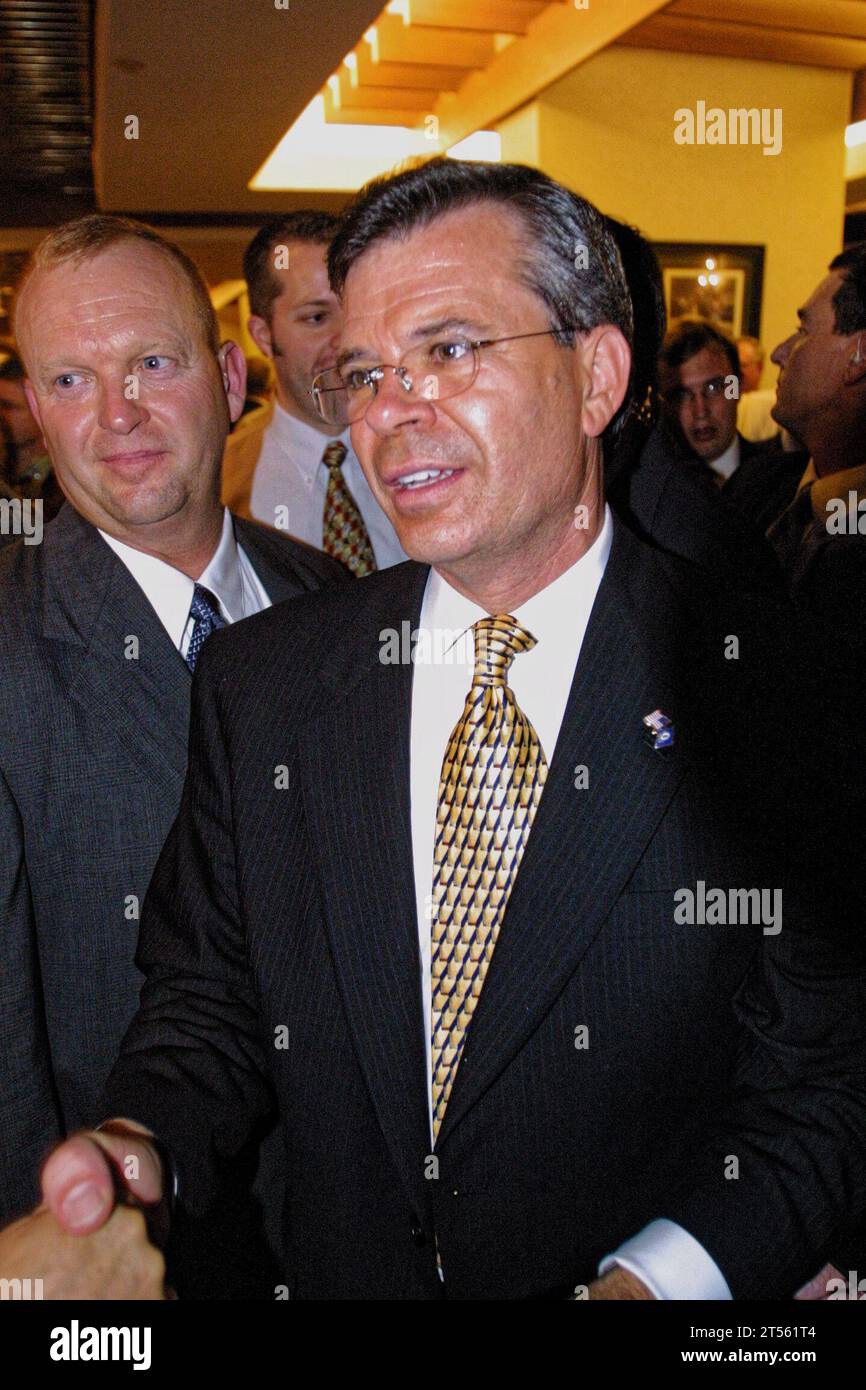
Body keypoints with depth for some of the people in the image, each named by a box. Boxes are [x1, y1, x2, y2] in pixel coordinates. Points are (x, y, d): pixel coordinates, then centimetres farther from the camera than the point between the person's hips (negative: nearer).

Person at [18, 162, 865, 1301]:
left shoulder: (769, 686, -17)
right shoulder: (257, 682, -6)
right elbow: (207, 993, 1)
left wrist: (662, 1274, -28)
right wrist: (145, 1148, -18)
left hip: (635, 1278, -2)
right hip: (336, 1273, 3)